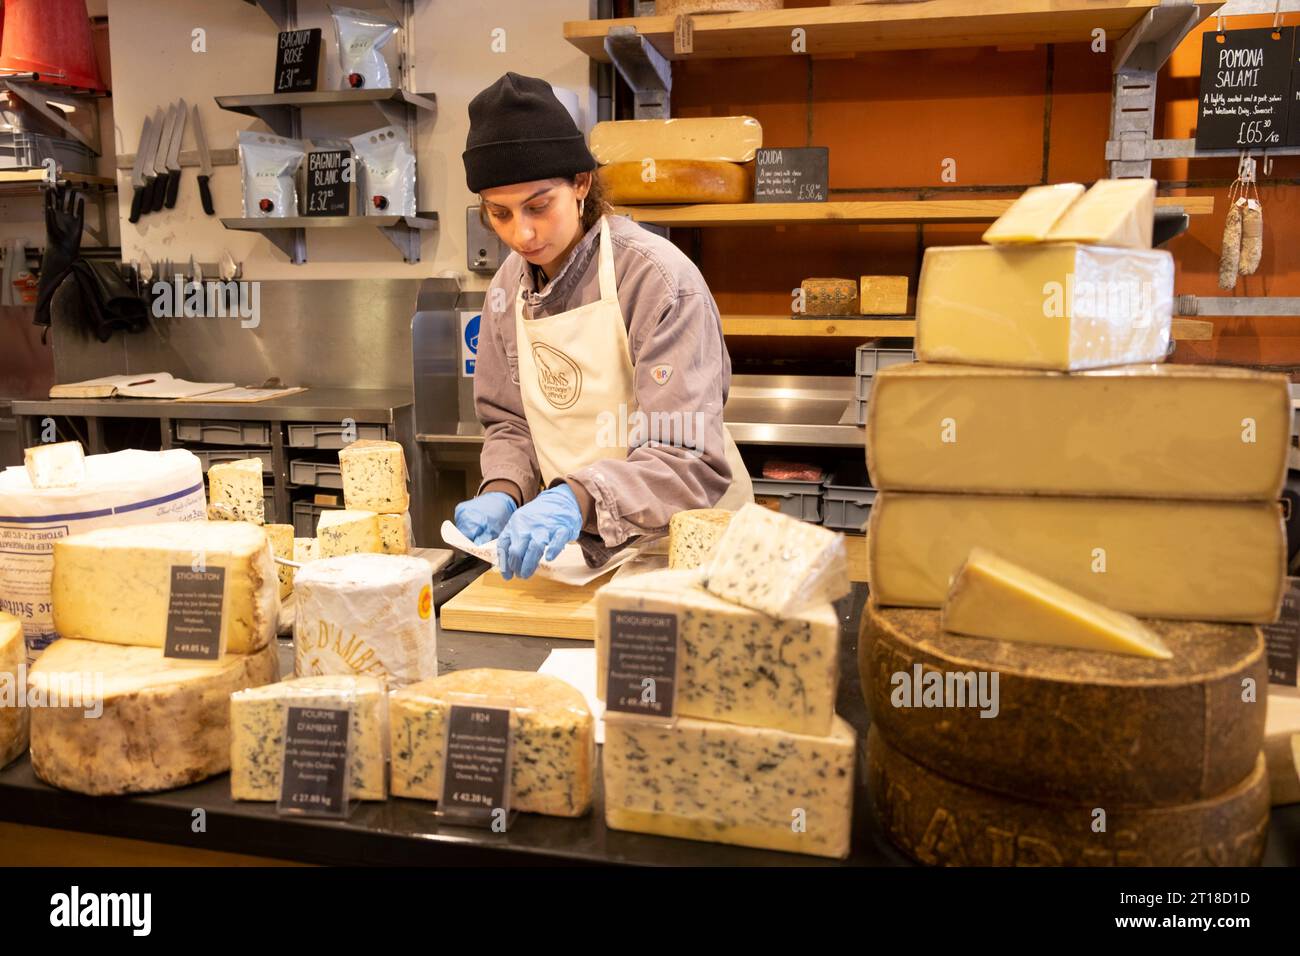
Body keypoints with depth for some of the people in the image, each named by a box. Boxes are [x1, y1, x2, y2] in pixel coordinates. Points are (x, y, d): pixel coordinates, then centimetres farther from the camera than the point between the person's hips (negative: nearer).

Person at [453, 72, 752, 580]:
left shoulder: (659, 277, -16)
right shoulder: (509, 286, 3)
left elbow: (689, 462, -22)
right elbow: (510, 423, 11)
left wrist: (578, 498, -37)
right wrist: (503, 491, -9)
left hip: (674, 547, -4)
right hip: (571, 544, 5)